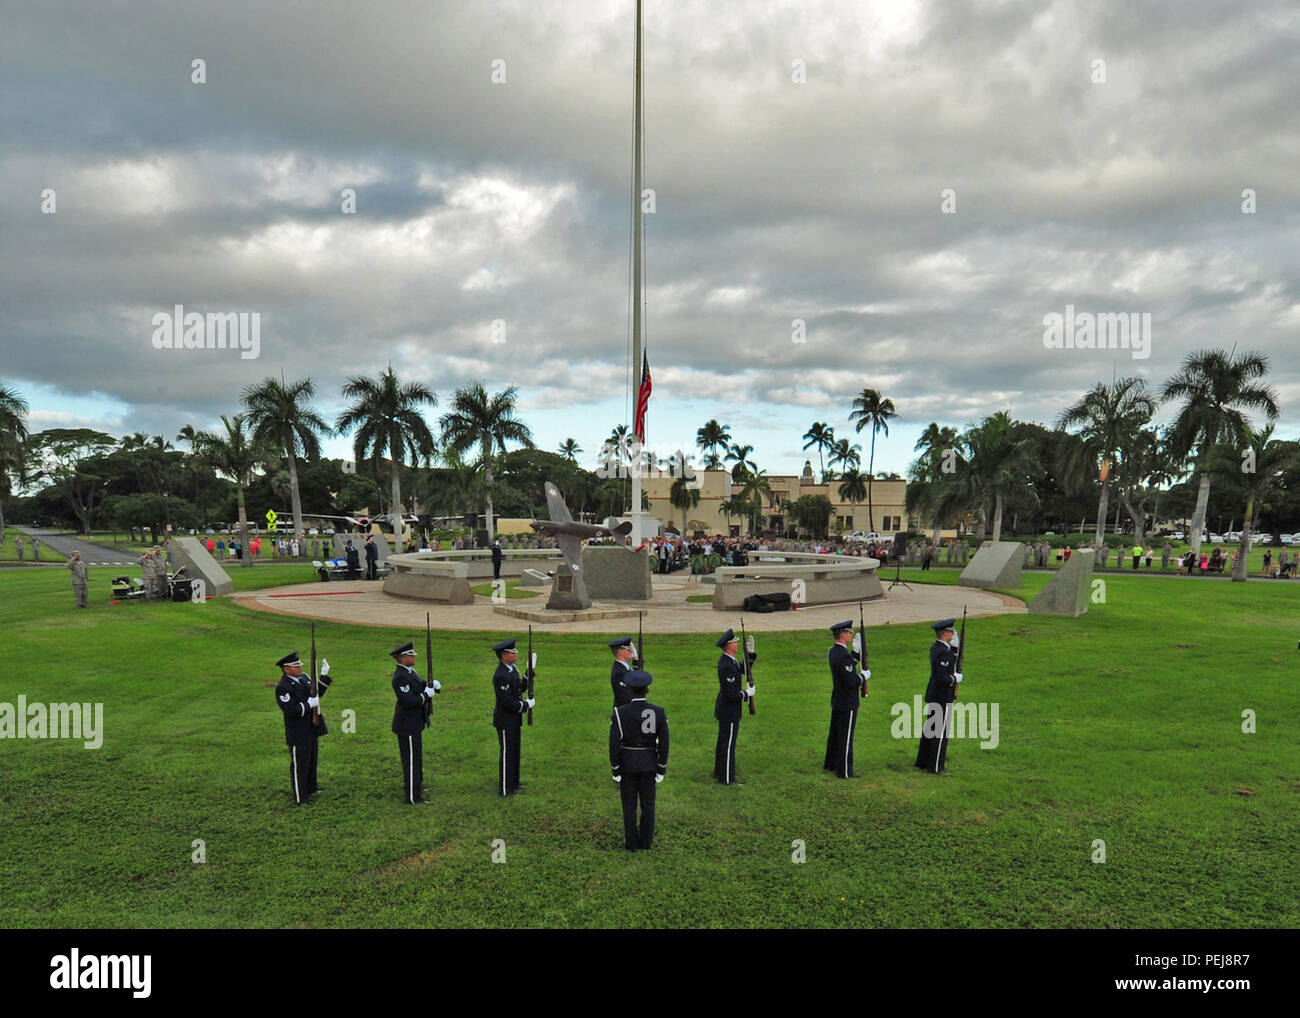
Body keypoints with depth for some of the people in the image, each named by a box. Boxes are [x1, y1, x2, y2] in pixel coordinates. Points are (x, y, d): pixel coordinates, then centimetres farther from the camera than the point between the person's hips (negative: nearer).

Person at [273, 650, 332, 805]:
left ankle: (310, 789, 39)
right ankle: (300, 799, 14)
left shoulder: (304, 678, 5)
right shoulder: (283, 687, -20)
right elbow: (291, 710, -26)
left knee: (311, 761, 22)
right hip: (298, 733, -9)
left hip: (311, 729, 9)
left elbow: (317, 692, 16)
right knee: (299, 765, 3)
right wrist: (309, 704, -24)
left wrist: (324, 675, 7)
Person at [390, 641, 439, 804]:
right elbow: (409, 702, -31)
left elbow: (421, 685, 15)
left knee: (415, 757, 23)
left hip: (413, 724, 10)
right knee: (411, 759, -1)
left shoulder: (409, 672, 7)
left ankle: (415, 785, 39)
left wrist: (433, 684, -5)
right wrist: (426, 695, -20)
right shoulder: (400, 677, -24)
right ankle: (413, 796, 8)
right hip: (408, 726, -10)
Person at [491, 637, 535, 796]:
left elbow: (520, 688, 11)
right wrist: (527, 704, -15)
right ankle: (505, 788, 15)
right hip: (505, 721, -9)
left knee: (515, 751, 20)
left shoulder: (512, 668, 3)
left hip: (514, 719, 9)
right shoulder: (500, 676, -27)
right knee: (507, 753, 3)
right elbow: (508, 703, -27)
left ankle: (513, 782, 34)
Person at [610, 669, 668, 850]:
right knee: (648, 803, 15)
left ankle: (631, 842, 20)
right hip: (649, 763, 1)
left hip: (627, 763, -1)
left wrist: (615, 771, -4)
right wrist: (662, 769, 2)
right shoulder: (659, 712, -13)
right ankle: (646, 840, 24)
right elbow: (664, 743, -9)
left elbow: (614, 744, -15)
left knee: (629, 804, 12)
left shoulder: (619, 713, -17)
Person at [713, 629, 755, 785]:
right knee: (728, 744, 2)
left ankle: (719, 771, 35)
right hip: (729, 712, -10)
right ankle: (727, 778, 14)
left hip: (724, 709, 10)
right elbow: (732, 694, -28)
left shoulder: (728, 660, 2)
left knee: (723, 741, 21)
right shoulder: (727, 666, -28)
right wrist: (747, 693, -13)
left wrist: (750, 654, 2)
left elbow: (743, 669, 15)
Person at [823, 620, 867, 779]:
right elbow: (851, 682, -28)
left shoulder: (833, 651, 4)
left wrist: (856, 650, 7)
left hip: (837, 701, 10)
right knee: (846, 737, 1)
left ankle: (830, 763, 35)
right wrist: (864, 676, -11)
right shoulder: (844, 656, -26)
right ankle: (844, 771, 9)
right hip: (847, 704, -10)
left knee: (835, 734, 21)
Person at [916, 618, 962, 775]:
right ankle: (935, 766, 6)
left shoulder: (935, 647, 7)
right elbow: (941, 677, -28)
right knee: (941, 731, 0)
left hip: (932, 696, 10)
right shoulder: (943, 651, -23)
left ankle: (923, 761, 28)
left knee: (929, 728, 17)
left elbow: (950, 664, 19)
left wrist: (954, 646, 10)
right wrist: (955, 679, -11)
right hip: (943, 697, -10)